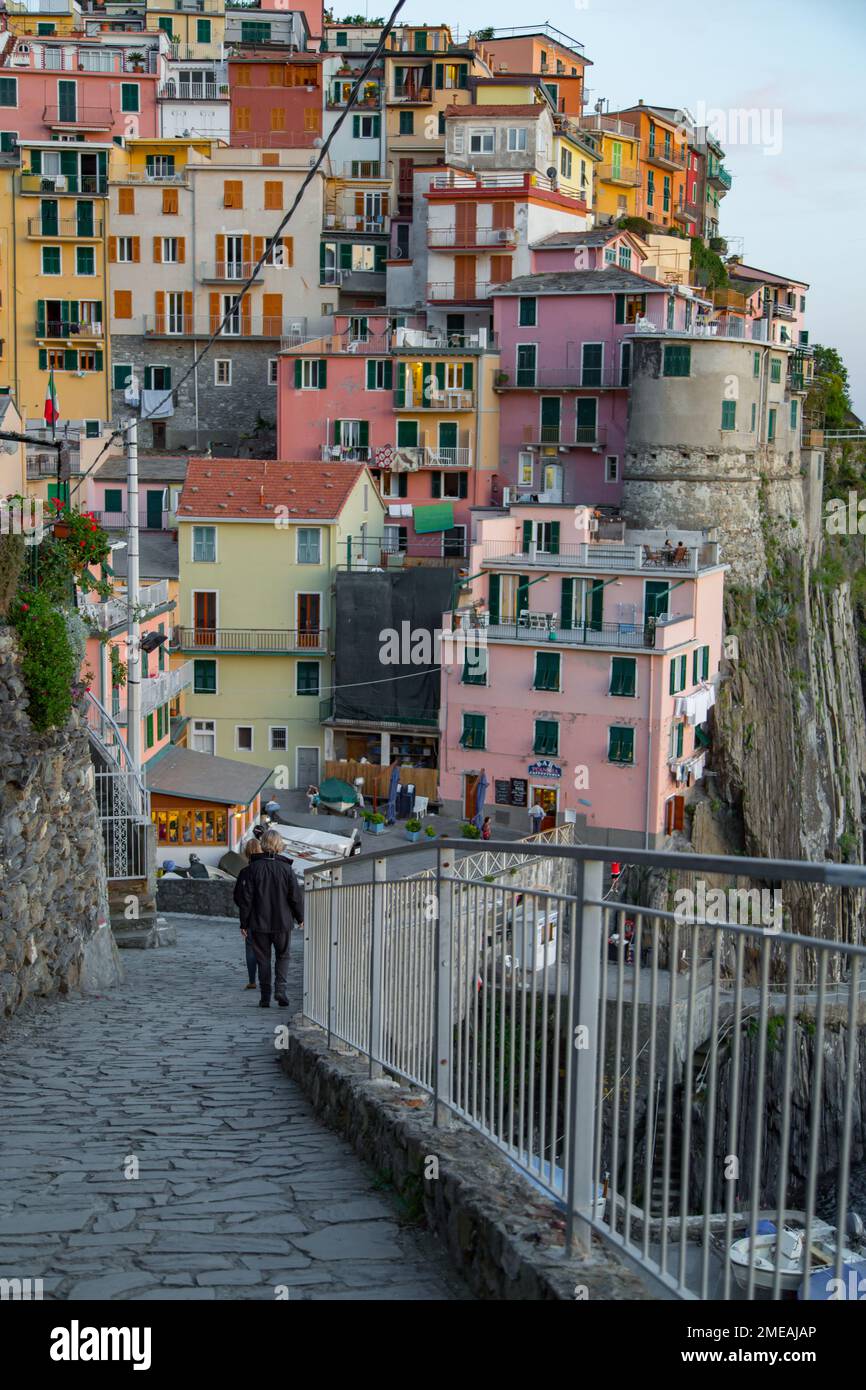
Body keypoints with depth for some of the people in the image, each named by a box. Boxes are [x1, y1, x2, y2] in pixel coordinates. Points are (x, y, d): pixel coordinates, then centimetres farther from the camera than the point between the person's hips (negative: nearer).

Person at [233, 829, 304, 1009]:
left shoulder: (253, 868, -7)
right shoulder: (286, 869, -7)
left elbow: (244, 898, -5)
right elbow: (296, 896, -3)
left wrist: (244, 922, 3)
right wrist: (300, 918, 12)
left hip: (259, 923, 0)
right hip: (283, 922, 0)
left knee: (263, 959, 10)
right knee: (283, 956, 15)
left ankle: (265, 997, 8)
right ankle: (280, 988, -3)